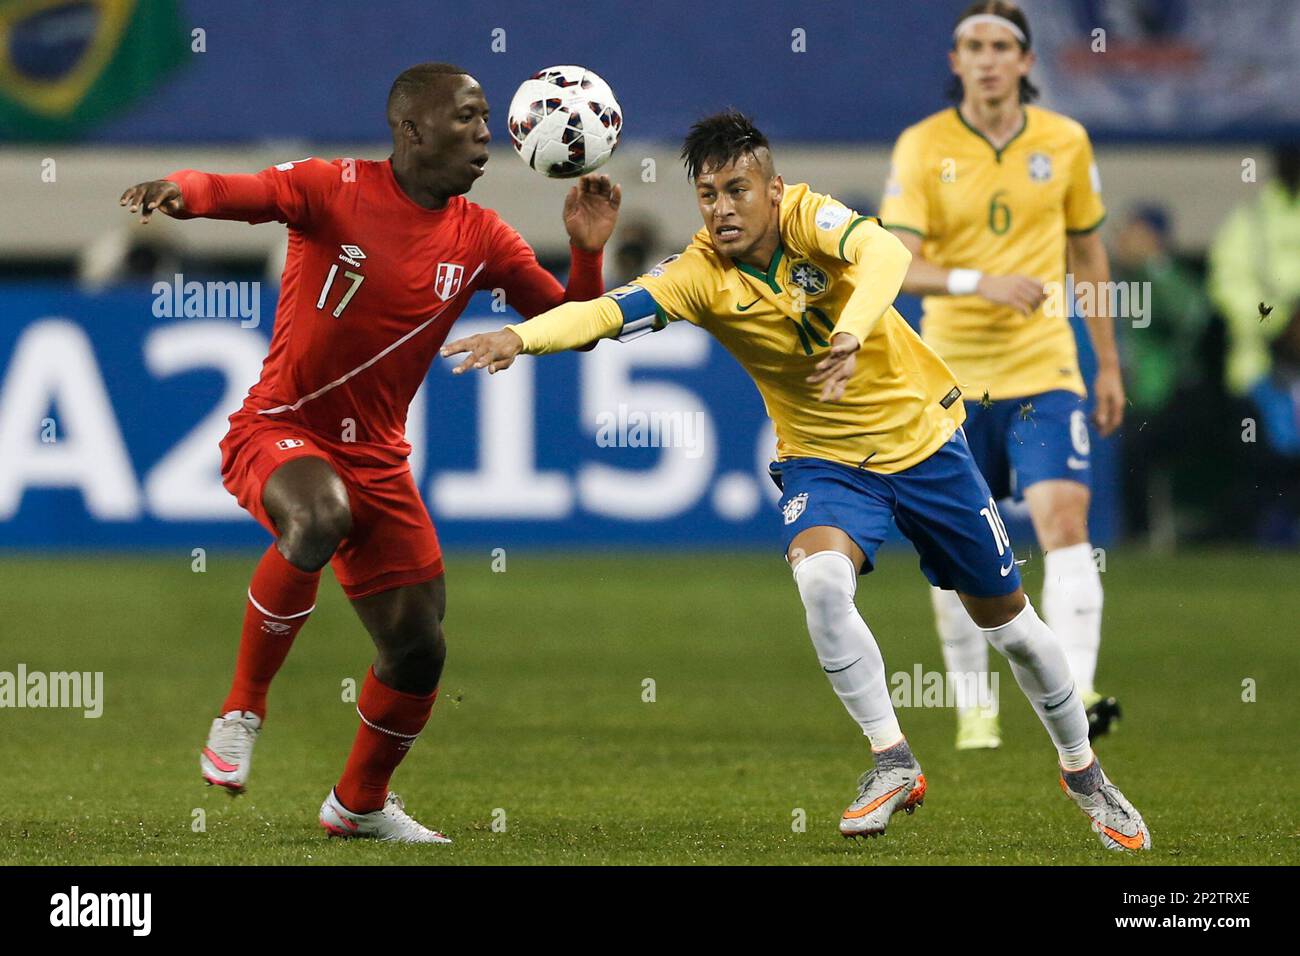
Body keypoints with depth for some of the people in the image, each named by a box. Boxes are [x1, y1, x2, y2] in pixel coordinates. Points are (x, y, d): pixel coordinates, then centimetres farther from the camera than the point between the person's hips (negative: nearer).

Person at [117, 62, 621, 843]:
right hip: (279, 430, -6)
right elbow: (244, 193, -30)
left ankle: (362, 803, 34)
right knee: (319, 519, -39)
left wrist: (587, 252, -13)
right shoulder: (336, 190, -12)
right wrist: (183, 190, -52)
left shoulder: (481, 240, 3)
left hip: (375, 458, 6)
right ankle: (243, 712, -19)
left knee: (419, 649, 6)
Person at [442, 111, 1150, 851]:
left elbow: (885, 254, -39)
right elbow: (608, 311, -31)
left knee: (1004, 616, 10)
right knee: (820, 576, -31)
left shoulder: (806, 216, -19)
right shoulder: (700, 275, -17)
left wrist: (852, 331, -58)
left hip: (923, 436, 0)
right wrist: (521, 337, -49)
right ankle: (894, 763, -16)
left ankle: (1084, 773, 32)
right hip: (824, 458, 0)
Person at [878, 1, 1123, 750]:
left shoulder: (1065, 142, 3)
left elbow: (1089, 251, 15)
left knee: (1065, 519, -17)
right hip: (952, 371, 0)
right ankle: (974, 705, 19)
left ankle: (1076, 692, -24)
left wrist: (1109, 364, 15)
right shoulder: (922, 147, -4)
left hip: (1044, 366, 0)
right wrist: (982, 282, -29)